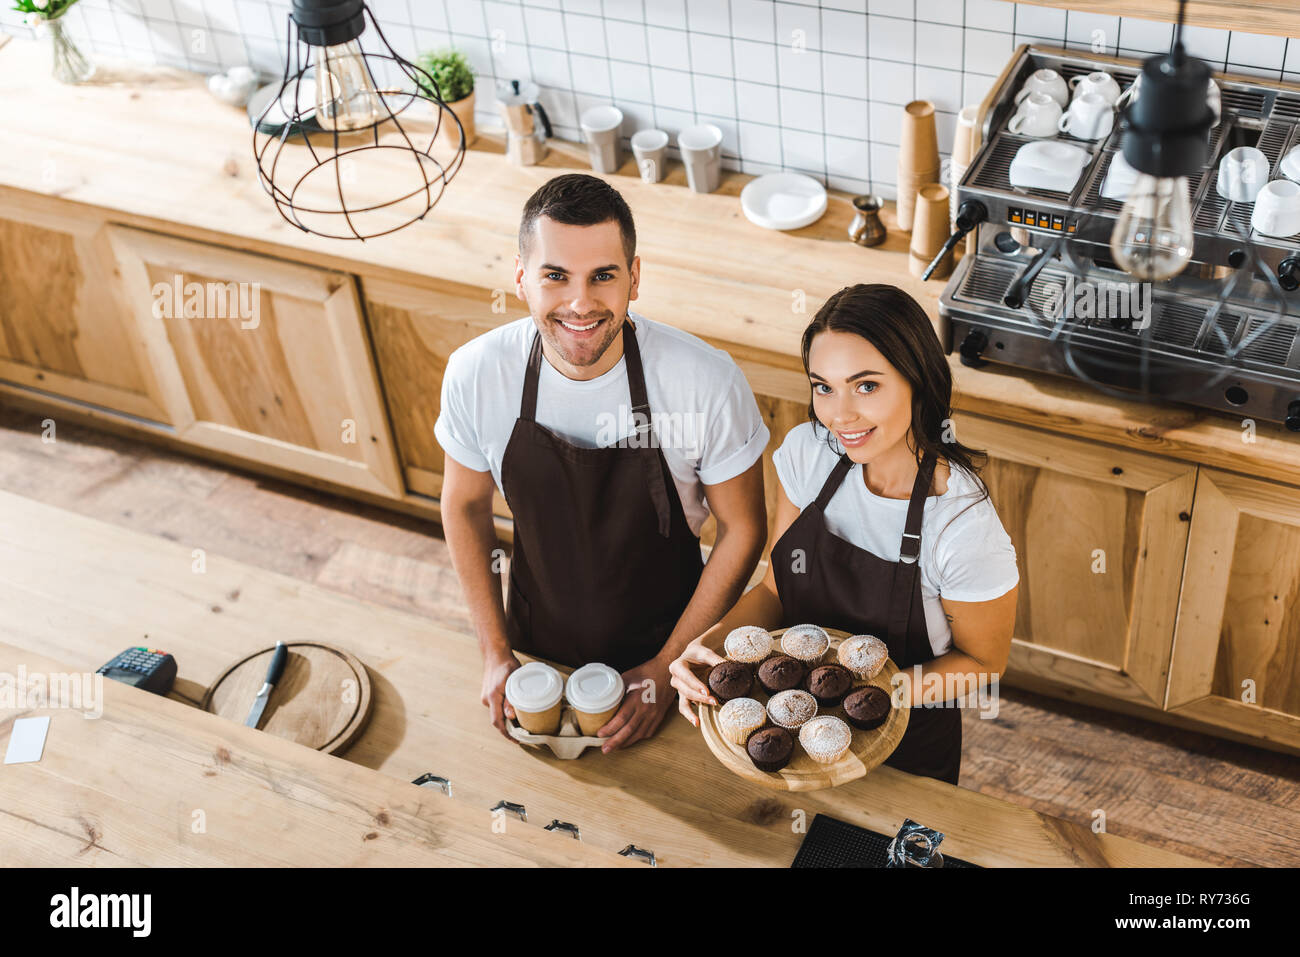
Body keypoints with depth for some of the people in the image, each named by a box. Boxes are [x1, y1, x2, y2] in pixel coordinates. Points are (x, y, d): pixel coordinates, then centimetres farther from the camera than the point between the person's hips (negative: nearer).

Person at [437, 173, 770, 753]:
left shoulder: (707, 382, -28)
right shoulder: (476, 374, -21)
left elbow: (742, 528, -14)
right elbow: (465, 504, -3)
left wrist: (667, 667, -12)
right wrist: (496, 653, -3)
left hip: (664, 647, -1)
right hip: (538, 650, 2)